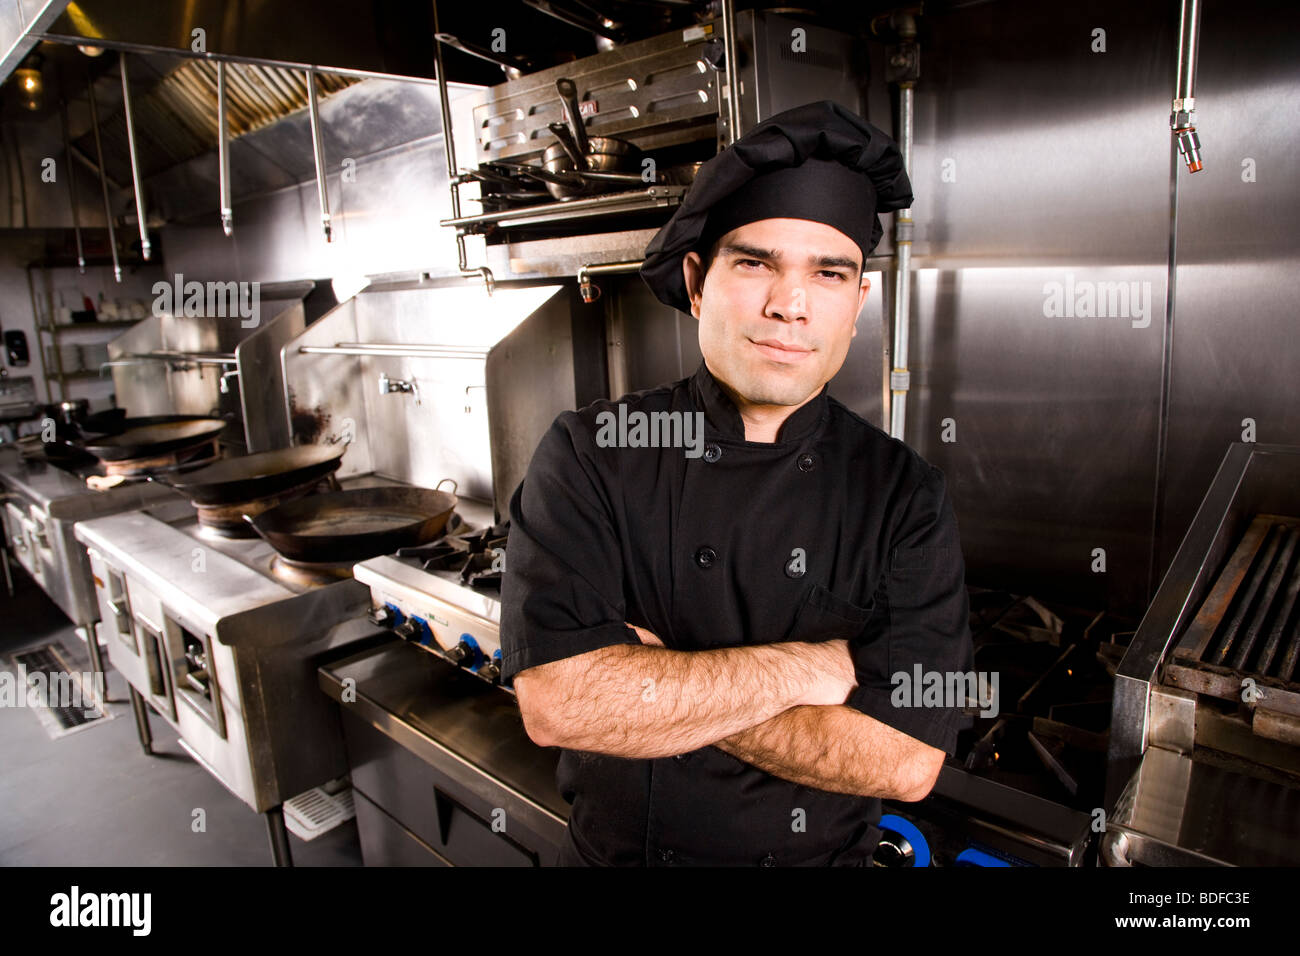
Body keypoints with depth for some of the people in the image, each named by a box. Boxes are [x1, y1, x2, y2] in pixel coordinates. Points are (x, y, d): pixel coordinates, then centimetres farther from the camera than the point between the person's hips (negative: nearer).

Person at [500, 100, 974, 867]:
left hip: (829, 851, 1)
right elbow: (555, 702, -27)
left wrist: (651, 684, -25)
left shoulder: (906, 495, -15)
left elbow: (907, 761, -22)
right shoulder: (590, 456, -18)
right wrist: (810, 666, -24)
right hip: (616, 848, 0)